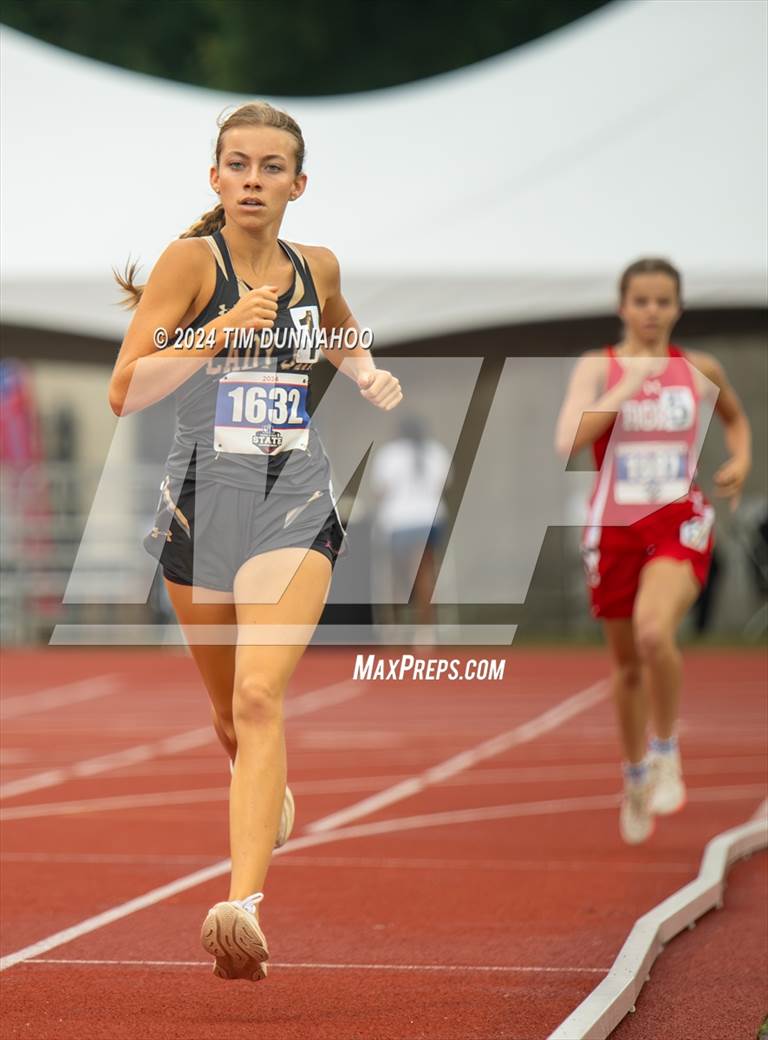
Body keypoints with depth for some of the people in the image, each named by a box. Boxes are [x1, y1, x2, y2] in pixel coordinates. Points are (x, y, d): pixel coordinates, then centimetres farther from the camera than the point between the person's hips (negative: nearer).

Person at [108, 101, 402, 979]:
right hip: (202, 500, 0)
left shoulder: (317, 269, 5)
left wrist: (368, 372, 8)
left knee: (260, 698, -19)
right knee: (227, 708, 18)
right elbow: (123, 393, -16)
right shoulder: (191, 260, -7)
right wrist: (219, 333, -27)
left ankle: (244, 904, -32)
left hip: (293, 504, 0)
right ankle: (270, 799, 52)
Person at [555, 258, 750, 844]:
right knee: (627, 664, 12)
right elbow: (568, 442, -19)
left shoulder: (700, 370, 4)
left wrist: (741, 460, 7)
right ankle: (636, 776, 35)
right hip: (613, 527, 1)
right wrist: (631, 382, -19)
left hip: (679, 526, -1)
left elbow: (736, 418, 26)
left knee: (654, 633, -28)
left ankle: (667, 751, -4)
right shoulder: (598, 368, -3)